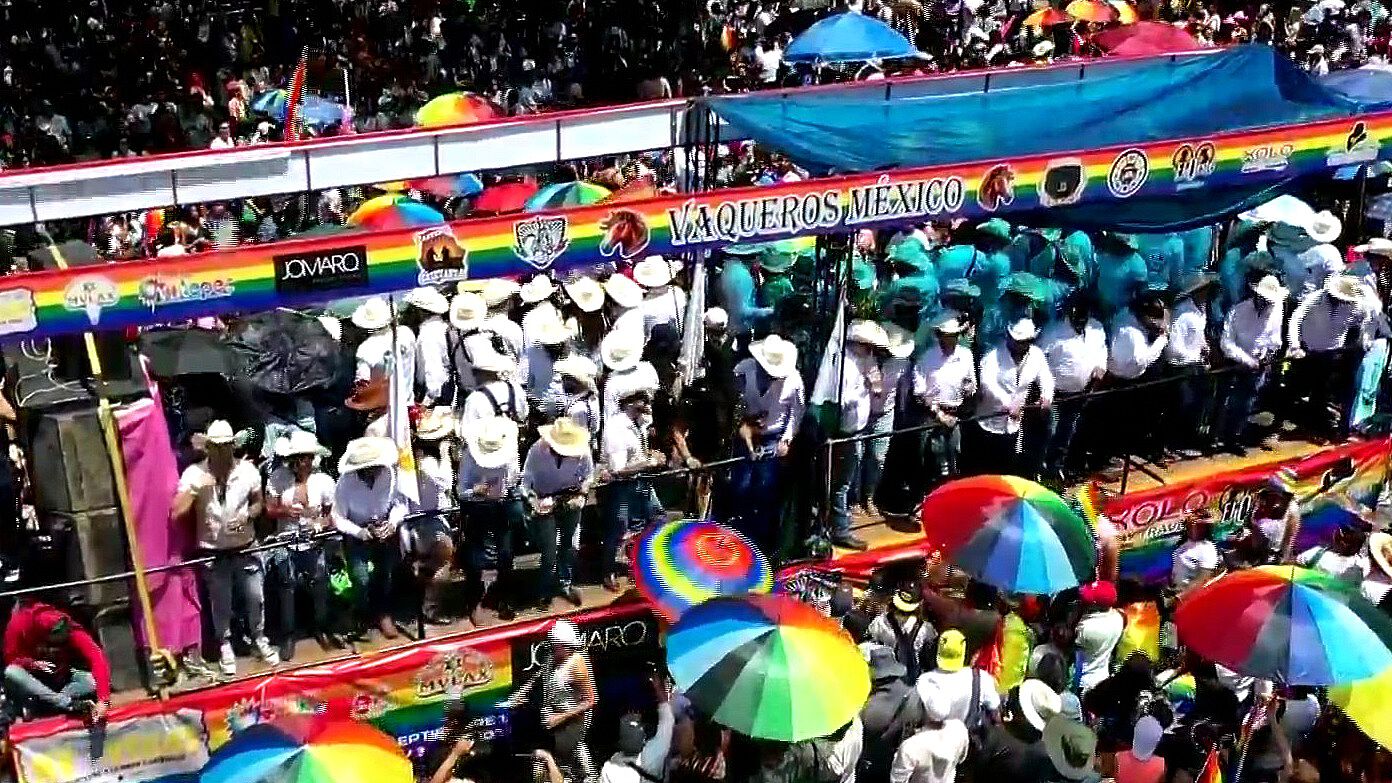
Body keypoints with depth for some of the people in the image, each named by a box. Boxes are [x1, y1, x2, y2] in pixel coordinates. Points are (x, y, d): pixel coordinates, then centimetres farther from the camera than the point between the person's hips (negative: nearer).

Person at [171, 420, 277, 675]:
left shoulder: (247, 470, -9)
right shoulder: (194, 473, -14)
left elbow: (258, 502, 5)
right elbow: (176, 513, -19)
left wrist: (247, 516, -16)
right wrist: (195, 487, -28)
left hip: (245, 548, 1)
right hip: (212, 552, -1)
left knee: (256, 598, 11)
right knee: (220, 604, 13)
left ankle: (260, 640, 35)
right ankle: (225, 647, 33)